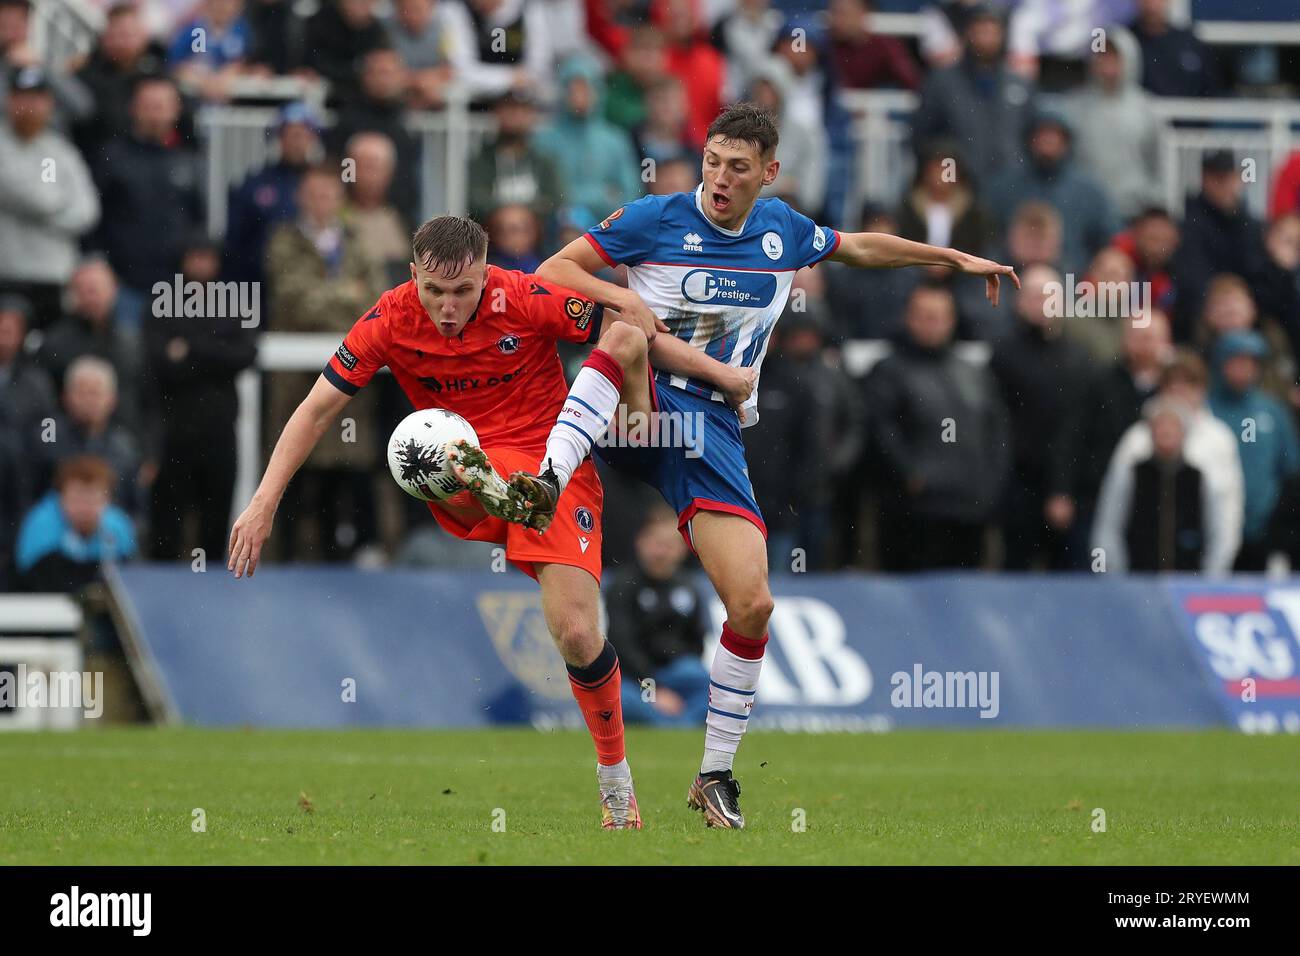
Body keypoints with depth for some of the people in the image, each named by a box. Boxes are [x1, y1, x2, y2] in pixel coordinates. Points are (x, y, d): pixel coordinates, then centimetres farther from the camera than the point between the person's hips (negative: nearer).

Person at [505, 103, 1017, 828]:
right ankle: (546, 483, -58)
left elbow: (861, 247, 31)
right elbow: (551, 275, -2)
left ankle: (717, 774, 6)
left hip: (713, 431, 3)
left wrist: (956, 258, 31)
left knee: (752, 604, -10)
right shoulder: (656, 219, -2)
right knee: (628, 343, -38)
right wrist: (623, 300, -19)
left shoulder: (784, 231, 10)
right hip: (637, 410, -3)